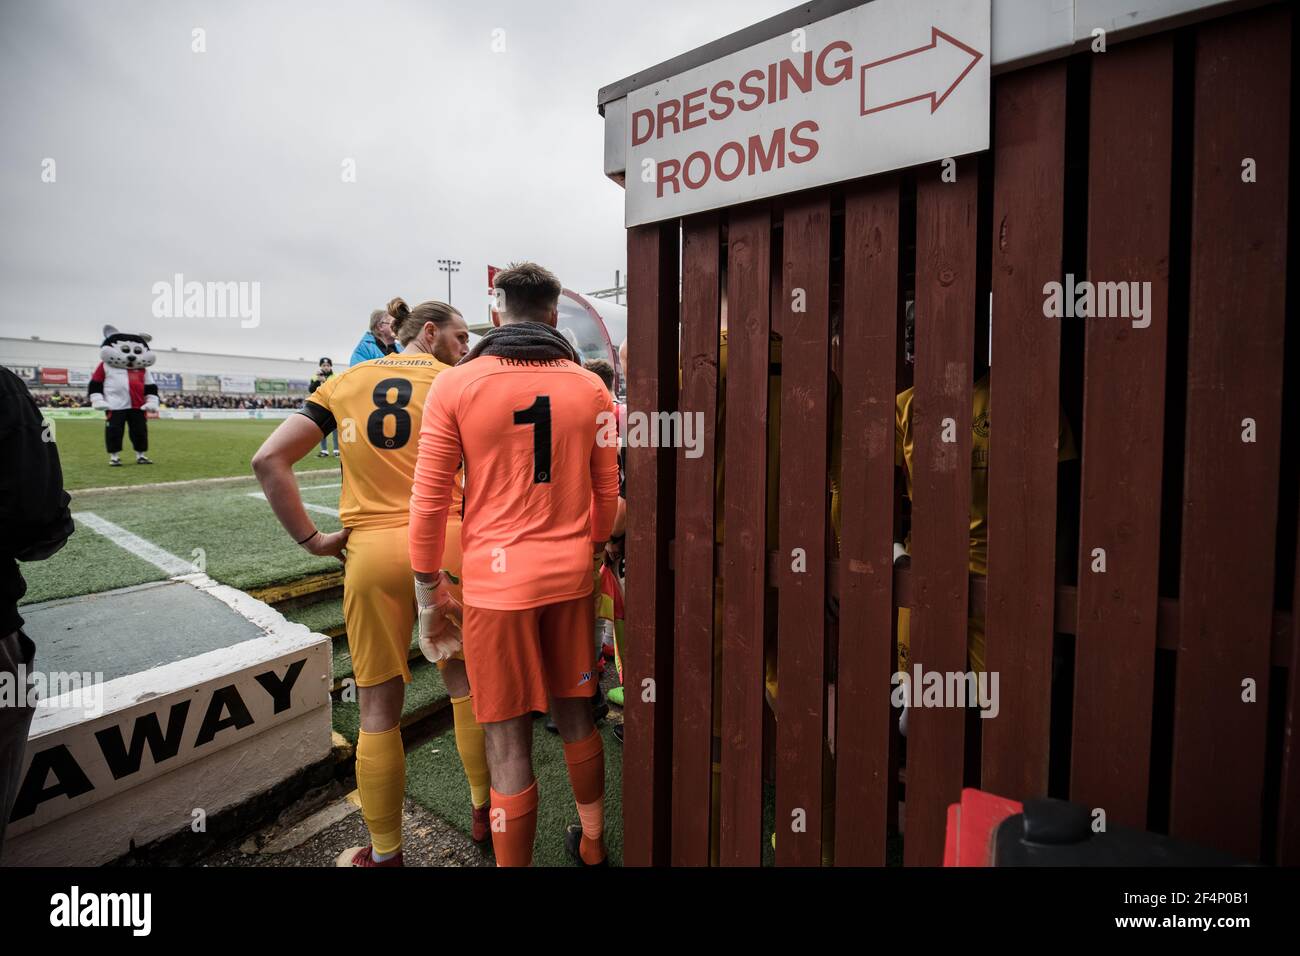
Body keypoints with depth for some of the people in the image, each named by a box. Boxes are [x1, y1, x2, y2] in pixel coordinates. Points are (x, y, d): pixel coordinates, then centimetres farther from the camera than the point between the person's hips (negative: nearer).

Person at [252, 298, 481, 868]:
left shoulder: (346, 383, 11)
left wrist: (311, 538, 5)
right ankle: (484, 810, 38)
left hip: (372, 551, 1)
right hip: (448, 546, -1)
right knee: (466, 684, 20)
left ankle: (384, 854, 30)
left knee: (380, 710, 13)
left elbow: (269, 460, 3)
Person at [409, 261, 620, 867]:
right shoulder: (589, 387, 3)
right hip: (571, 575, 4)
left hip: (496, 581, -3)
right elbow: (606, 490, 8)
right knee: (574, 711, 21)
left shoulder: (456, 384, -5)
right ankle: (591, 843, 41)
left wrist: (427, 590, 6)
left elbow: (429, 500, -5)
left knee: (508, 738, 8)